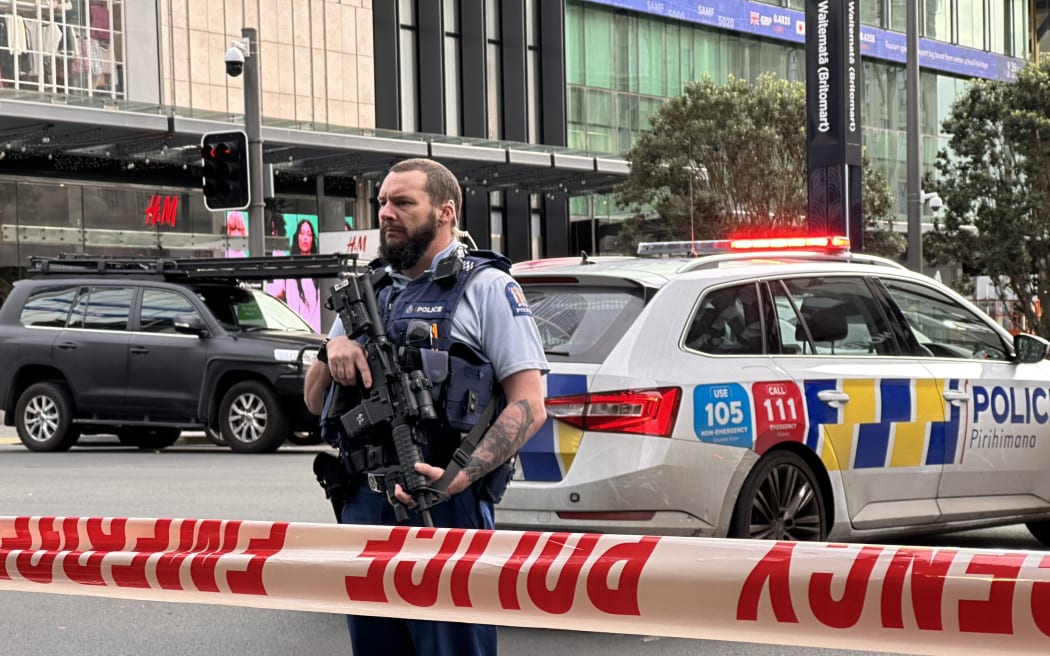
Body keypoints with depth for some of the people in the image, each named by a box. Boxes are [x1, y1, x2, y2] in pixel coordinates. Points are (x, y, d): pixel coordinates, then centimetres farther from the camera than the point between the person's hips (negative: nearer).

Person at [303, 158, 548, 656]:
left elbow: (528, 406, -9)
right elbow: (314, 402, 21)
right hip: (363, 508, 6)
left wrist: (459, 477, -22)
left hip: (445, 509, -6)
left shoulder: (486, 287, 0)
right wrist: (333, 348, -1)